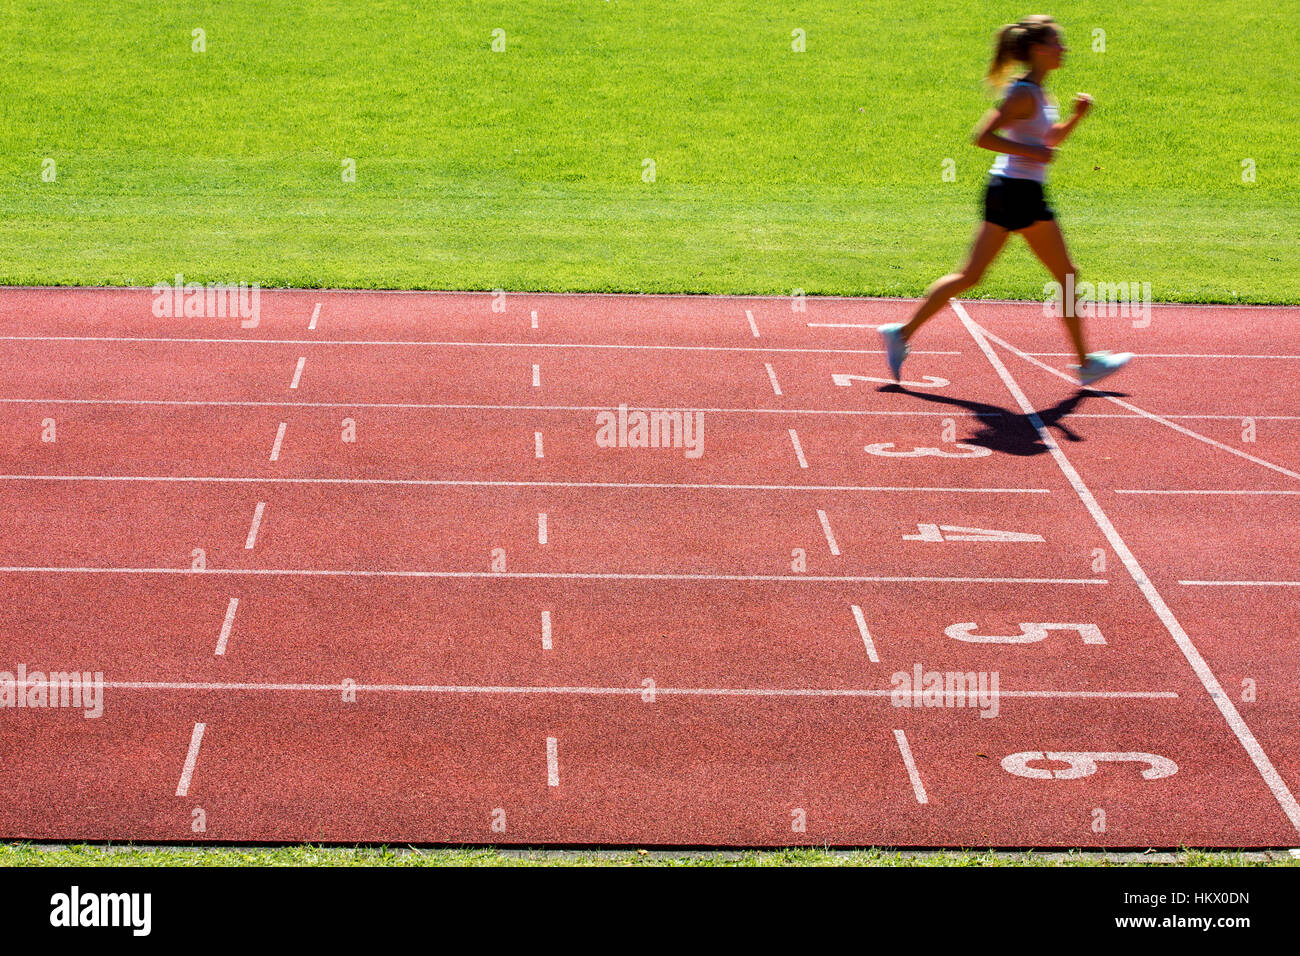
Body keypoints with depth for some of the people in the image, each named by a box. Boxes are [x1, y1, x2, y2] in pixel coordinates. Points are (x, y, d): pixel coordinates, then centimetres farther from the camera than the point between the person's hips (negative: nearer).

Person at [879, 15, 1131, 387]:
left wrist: (1077, 116, 10)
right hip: (1021, 192, -9)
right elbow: (983, 136, -22)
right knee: (1066, 275, 3)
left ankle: (903, 333, 4)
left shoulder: (1035, 92, 14)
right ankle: (1085, 363, 11)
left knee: (969, 275, 8)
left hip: (1004, 190, 9)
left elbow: (1049, 139, 26)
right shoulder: (1025, 94, -16)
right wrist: (1032, 152, -21)